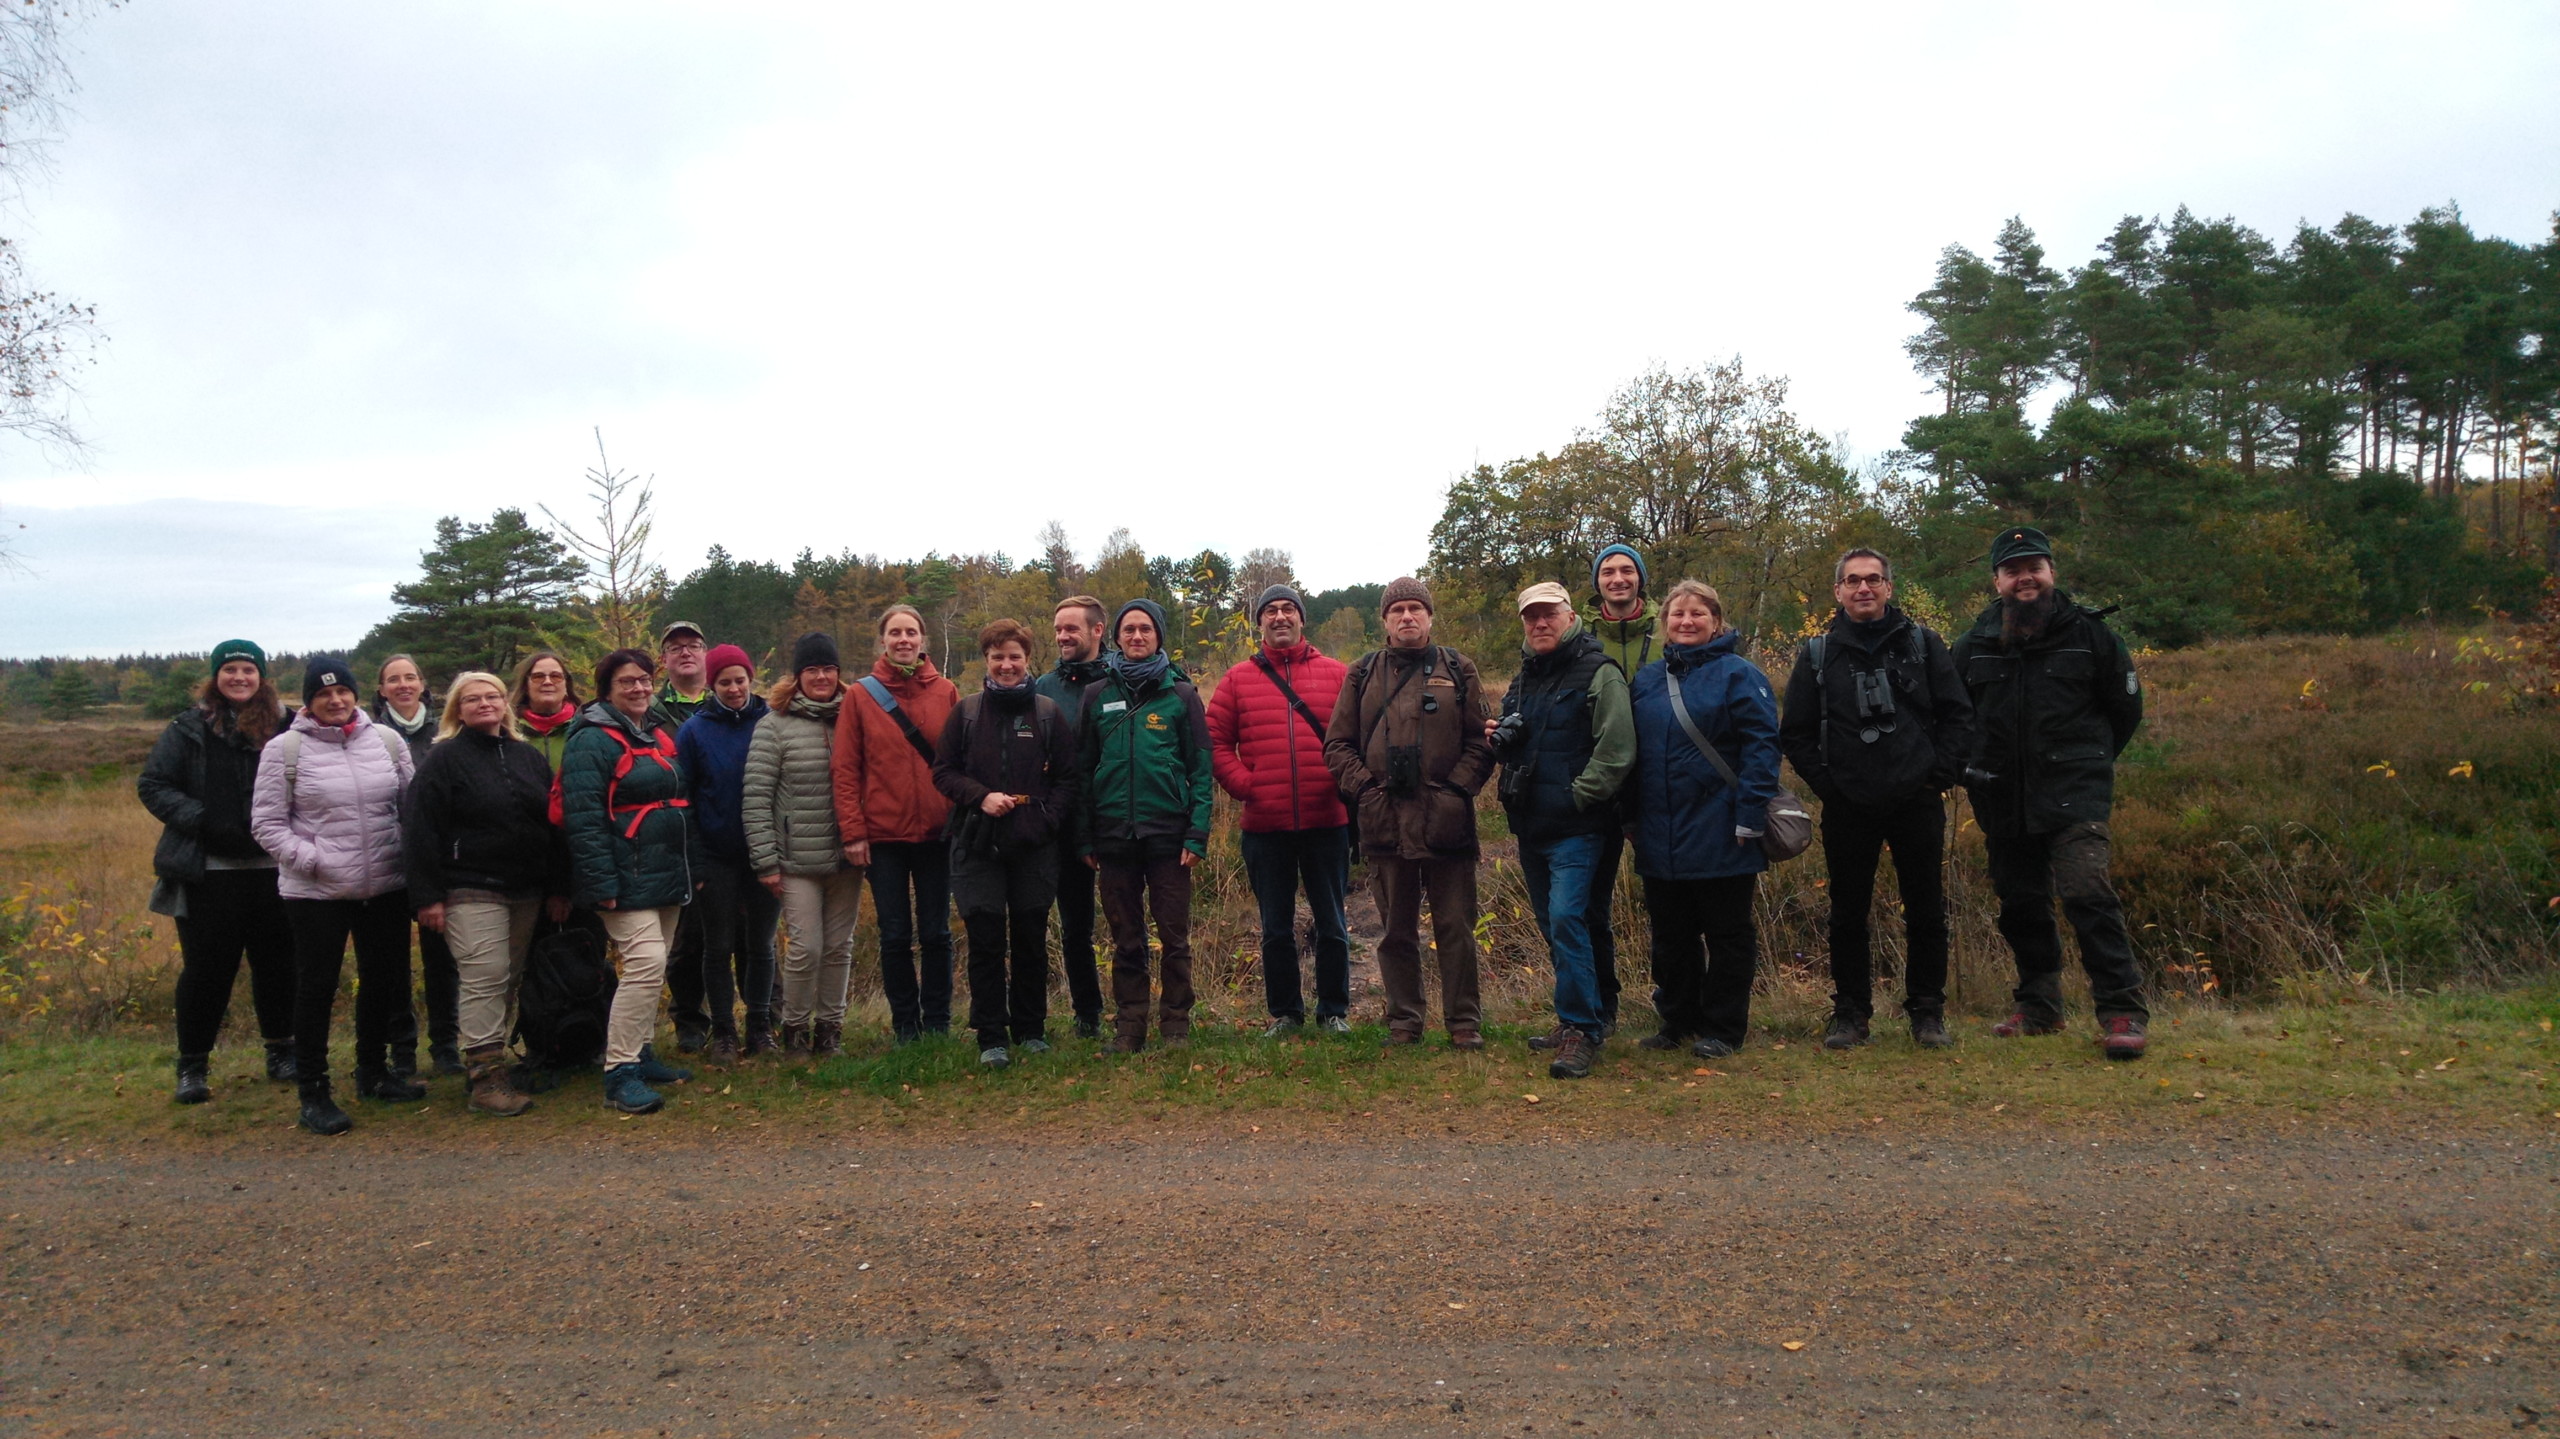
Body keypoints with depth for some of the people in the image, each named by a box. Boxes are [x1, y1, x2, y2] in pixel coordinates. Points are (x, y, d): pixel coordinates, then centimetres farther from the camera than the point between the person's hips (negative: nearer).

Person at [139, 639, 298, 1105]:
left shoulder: (284, 727, 3)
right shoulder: (189, 729, 2)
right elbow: (151, 785, 2)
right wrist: (202, 821, -12)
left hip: (273, 870, 1)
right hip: (208, 874, -1)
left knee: (276, 962, 10)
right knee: (206, 968, 4)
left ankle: (281, 1050, 25)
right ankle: (192, 1065, 17)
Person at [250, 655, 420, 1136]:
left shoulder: (386, 740, 4)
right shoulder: (285, 749, -5)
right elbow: (266, 823, -4)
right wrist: (310, 859, -14)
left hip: (386, 887, 4)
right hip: (316, 893, -4)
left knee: (383, 980, 15)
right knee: (316, 987, 3)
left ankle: (373, 1071, 33)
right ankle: (313, 1092, 14)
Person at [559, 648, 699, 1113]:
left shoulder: (660, 735, 17)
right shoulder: (593, 740, -9)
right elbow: (583, 818, -16)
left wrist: (693, 866, 19)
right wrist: (601, 883, -21)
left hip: (666, 877, 9)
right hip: (627, 879, -9)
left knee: (653, 967, 13)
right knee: (646, 963, -18)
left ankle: (639, 1053, 25)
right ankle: (619, 1074, -13)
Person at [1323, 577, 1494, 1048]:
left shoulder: (1458, 670, 8)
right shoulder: (1362, 675, 11)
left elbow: (1481, 741, 5)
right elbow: (1337, 744, 10)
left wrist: (1457, 788, -7)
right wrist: (1365, 788, -3)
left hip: (1446, 820, -1)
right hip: (1385, 822, 1)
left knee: (1455, 926, 3)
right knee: (1396, 930, 9)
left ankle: (1464, 1022, 13)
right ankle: (1403, 1022, 19)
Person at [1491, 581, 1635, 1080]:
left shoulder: (1598, 674, -8)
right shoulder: (1524, 679, 17)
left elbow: (1617, 750, -16)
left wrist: (1577, 796, -17)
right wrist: (1500, 741, 7)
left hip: (1575, 828, -8)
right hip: (1530, 826, 8)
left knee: (1567, 921, -15)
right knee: (1553, 926, 13)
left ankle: (1581, 1030, -9)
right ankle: (1573, 1019, 25)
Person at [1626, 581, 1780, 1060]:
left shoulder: (1738, 675, -5)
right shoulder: (1646, 680, 11)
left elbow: (1761, 747, -11)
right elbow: (1630, 752, 16)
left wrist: (1749, 818, -18)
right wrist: (1630, 818, 10)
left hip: (1719, 837, -5)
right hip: (1660, 838, 6)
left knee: (1727, 935, 6)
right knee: (1670, 936, 14)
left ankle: (1722, 1029, 16)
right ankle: (1678, 1021, 27)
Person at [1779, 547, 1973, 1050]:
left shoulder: (1922, 642, 5)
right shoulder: (1817, 653, 5)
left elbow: (1958, 714, 5)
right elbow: (1795, 733, 8)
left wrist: (1940, 774, -3)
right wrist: (1825, 782, -2)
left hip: (1917, 802, 0)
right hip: (1848, 808, 0)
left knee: (1926, 913, 6)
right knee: (1848, 915, 6)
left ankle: (1927, 1013, 19)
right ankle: (1849, 1014, 17)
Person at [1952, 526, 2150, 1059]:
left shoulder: (2089, 632, 1)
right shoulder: (1973, 645, 7)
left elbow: (2126, 709, 11)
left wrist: (2086, 761, 13)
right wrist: (1975, 773, 12)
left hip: (2074, 794, -4)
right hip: (2003, 800, 4)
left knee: (2086, 891, -18)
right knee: (2021, 905, 10)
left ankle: (2123, 1011, -12)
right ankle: (2039, 1008, 25)